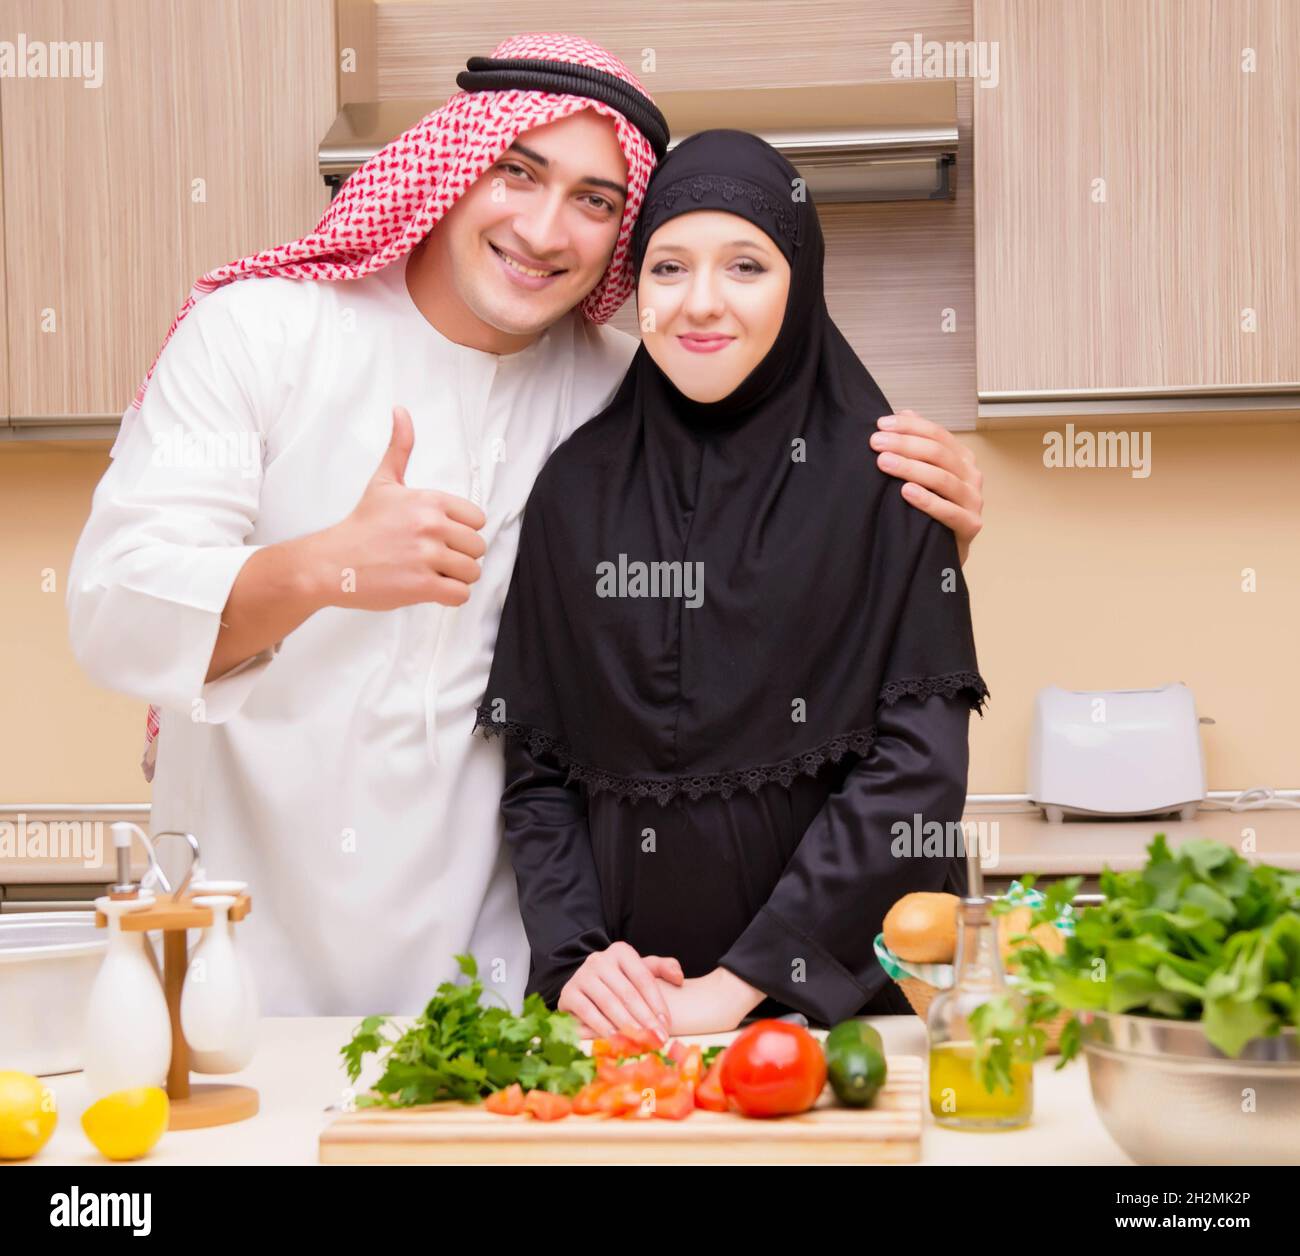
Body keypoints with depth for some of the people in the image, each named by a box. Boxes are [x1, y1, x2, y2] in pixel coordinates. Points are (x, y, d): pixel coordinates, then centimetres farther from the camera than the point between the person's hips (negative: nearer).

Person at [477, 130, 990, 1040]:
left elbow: (917, 765, -10)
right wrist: (574, 957, -9)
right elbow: (539, 767, 6)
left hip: (841, 992, -2)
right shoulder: (578, 488, 5)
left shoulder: (881, 483, -4)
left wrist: (740, 982, -14)